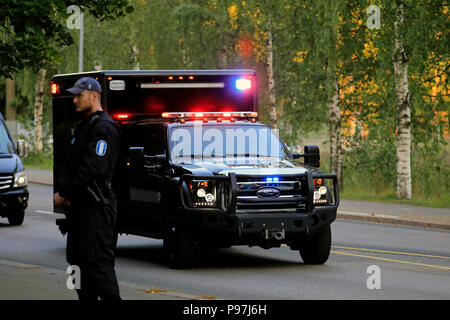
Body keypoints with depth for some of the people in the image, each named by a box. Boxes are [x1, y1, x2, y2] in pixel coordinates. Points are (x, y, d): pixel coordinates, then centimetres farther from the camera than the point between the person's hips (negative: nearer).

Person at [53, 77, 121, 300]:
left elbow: (92, 170, -22)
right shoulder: (83, 126, 19)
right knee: (82, 261, 13)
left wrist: (65, 194, -16)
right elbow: (70, 166, 19)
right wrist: (61, 190, 0)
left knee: (99, 262, -13)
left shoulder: (103, 127, -13)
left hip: (96, 206, -10)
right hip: (80, 206, 10)